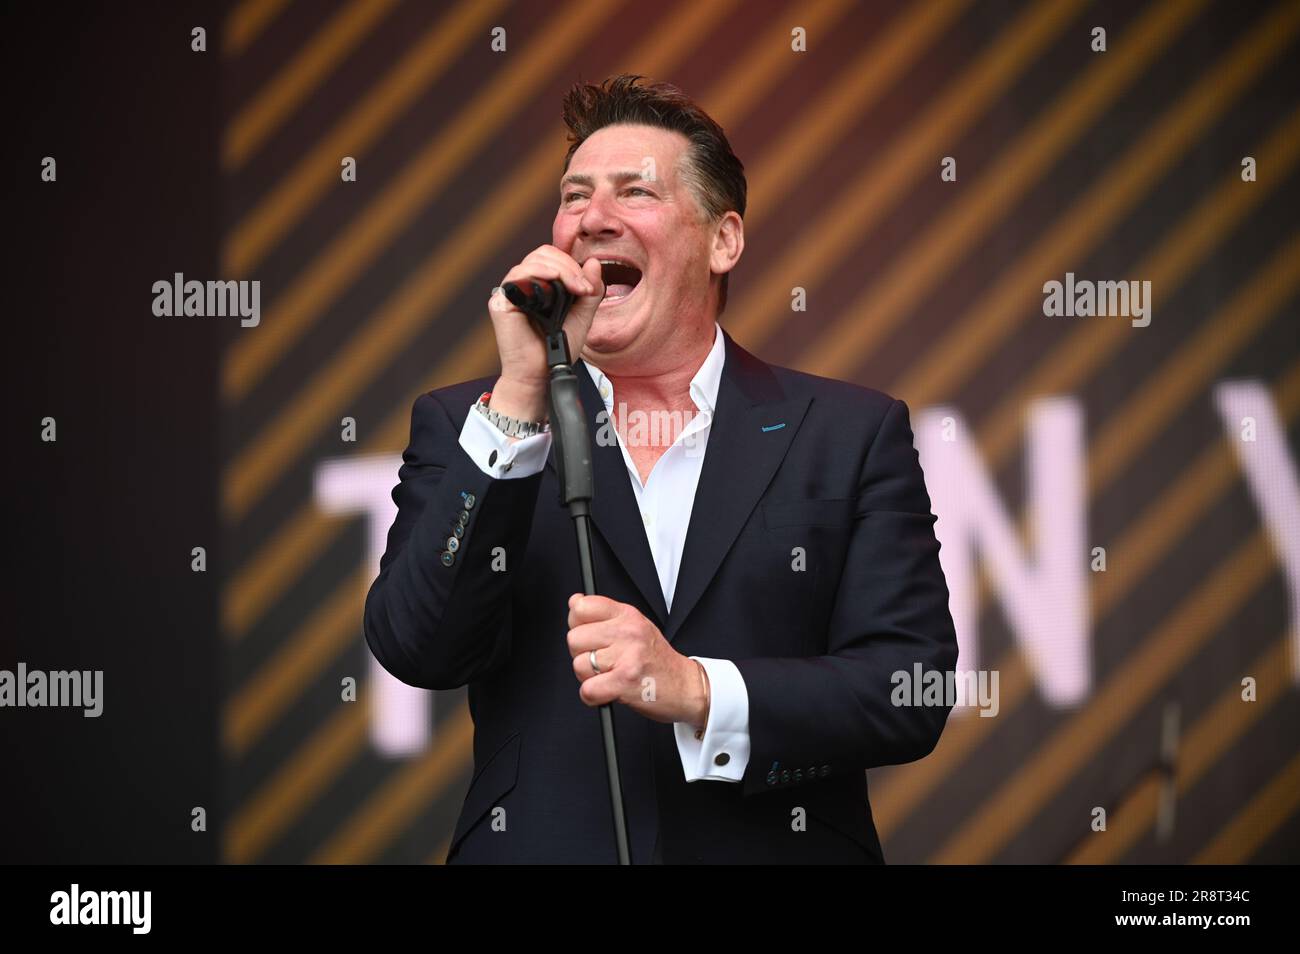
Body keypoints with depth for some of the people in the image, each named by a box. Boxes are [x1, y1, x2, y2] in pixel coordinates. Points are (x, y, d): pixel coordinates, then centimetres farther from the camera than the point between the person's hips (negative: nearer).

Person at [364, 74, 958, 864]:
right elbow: (418, 650, -12)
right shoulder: (462, 425, 2)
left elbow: (914, 691, -7)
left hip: (776, 846, 0)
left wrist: (696, 693, -21)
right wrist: (520, 394, -18)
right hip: (538, 845, 0)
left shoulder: (854, 434, 0)